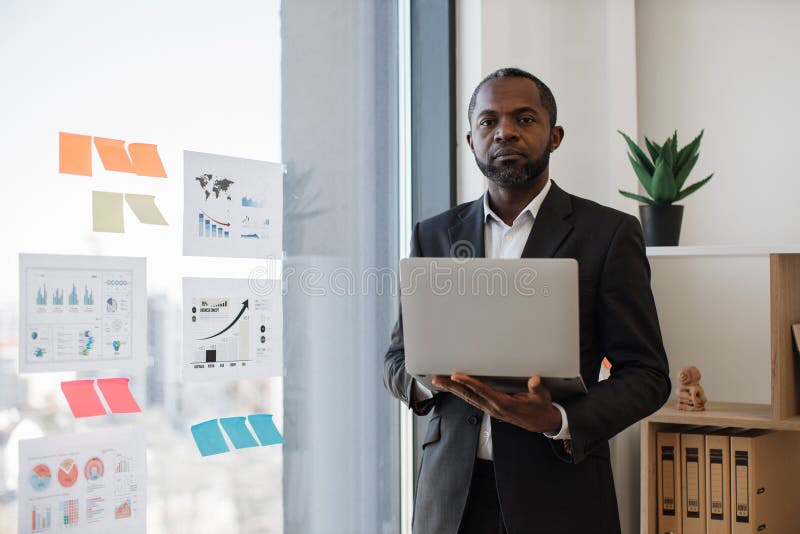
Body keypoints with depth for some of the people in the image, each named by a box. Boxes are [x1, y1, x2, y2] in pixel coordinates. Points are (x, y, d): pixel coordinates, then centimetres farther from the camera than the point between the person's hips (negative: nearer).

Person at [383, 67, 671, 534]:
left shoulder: (609, 233, -3)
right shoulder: (433, 235, 7)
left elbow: (646, 374, -4)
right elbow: (397, 359, 10)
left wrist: (559, 421, -21)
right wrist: (431, 376, -12)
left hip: (559, 495, -2)